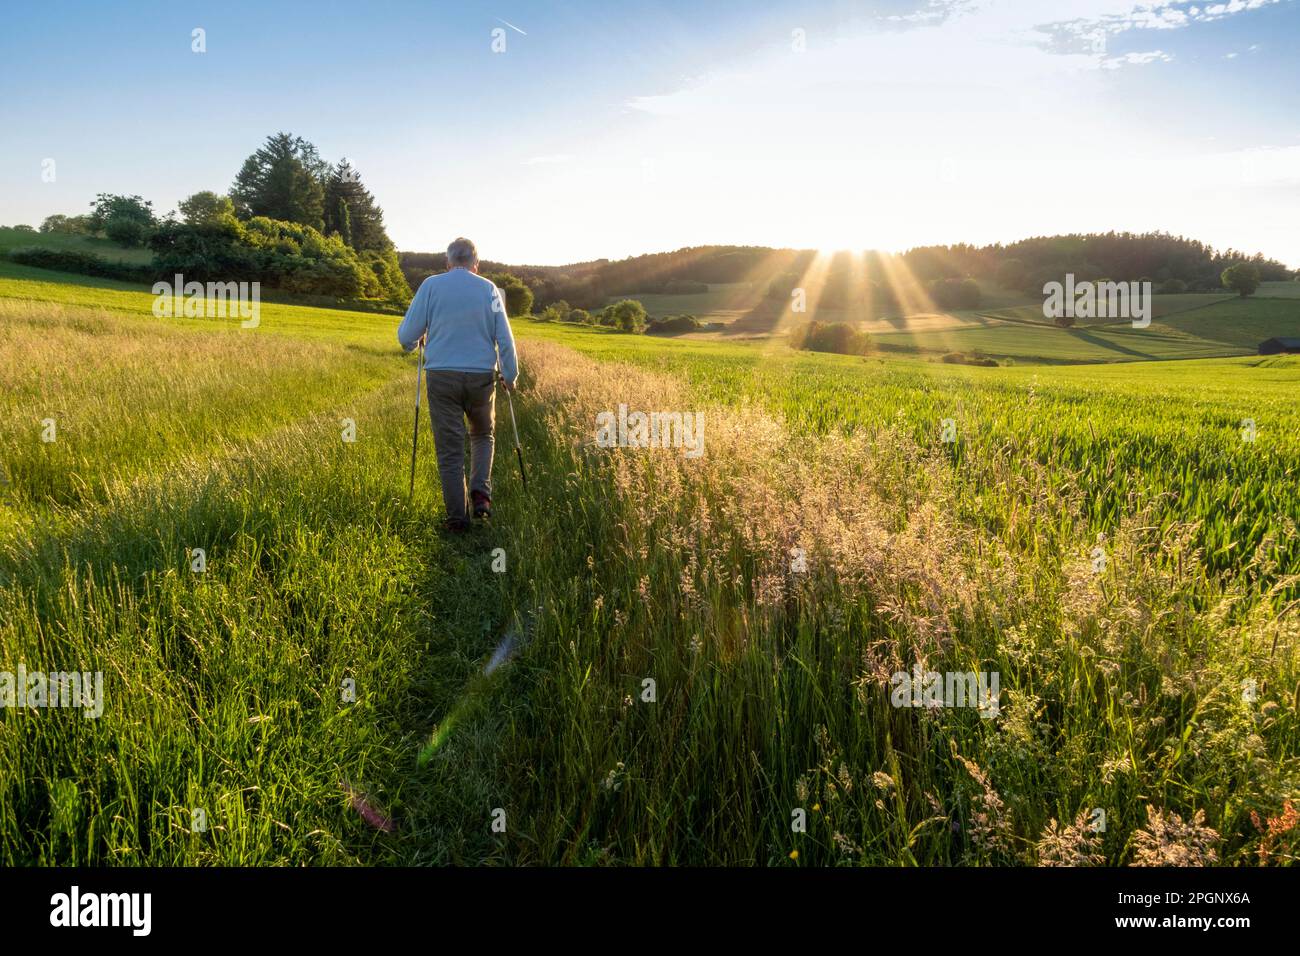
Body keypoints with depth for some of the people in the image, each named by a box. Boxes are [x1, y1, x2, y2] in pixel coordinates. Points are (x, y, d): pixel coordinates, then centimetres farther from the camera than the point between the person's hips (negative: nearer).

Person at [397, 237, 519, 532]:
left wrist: (413, 344, 21)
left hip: (442, 376, -1)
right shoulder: (489, 289, 2)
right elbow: (504, 338, 1)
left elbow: (406, 334, -2)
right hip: (481, 376, 1)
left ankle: (456, 517, 7)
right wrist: (510, 375, 12)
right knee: (483, 436, 23)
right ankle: (480, 491, 4)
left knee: (449, 448, 6)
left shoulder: (431, 286, -1)